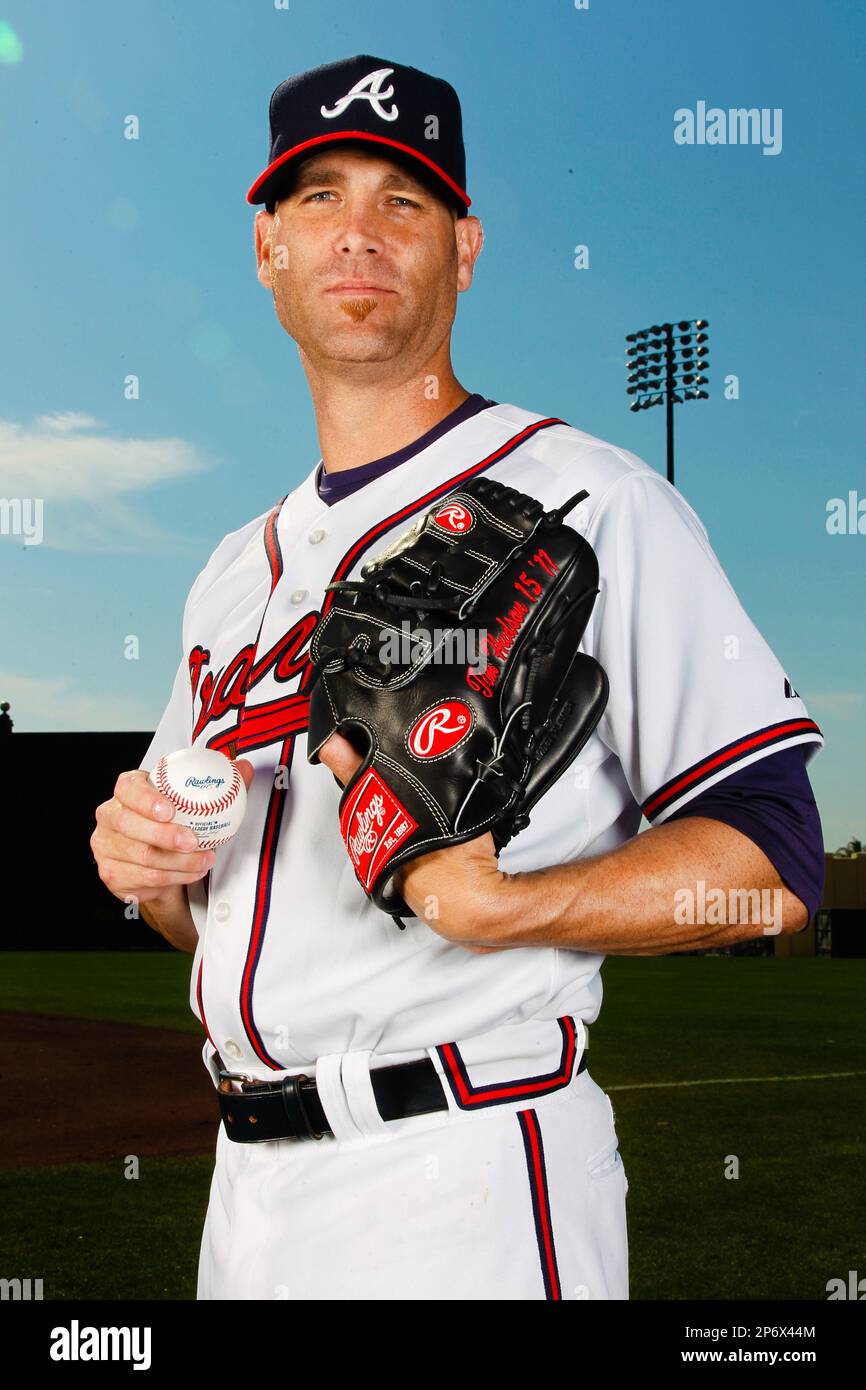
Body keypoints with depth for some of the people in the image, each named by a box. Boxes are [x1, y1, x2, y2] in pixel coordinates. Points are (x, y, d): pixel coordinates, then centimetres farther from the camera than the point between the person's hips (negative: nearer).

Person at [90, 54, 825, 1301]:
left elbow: (772, 867, -12)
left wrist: (498, 908, -25)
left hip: (472, 1179, -6)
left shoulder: (589, 498, -5)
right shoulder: (241, 567, 16)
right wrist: (149, 869, 2)